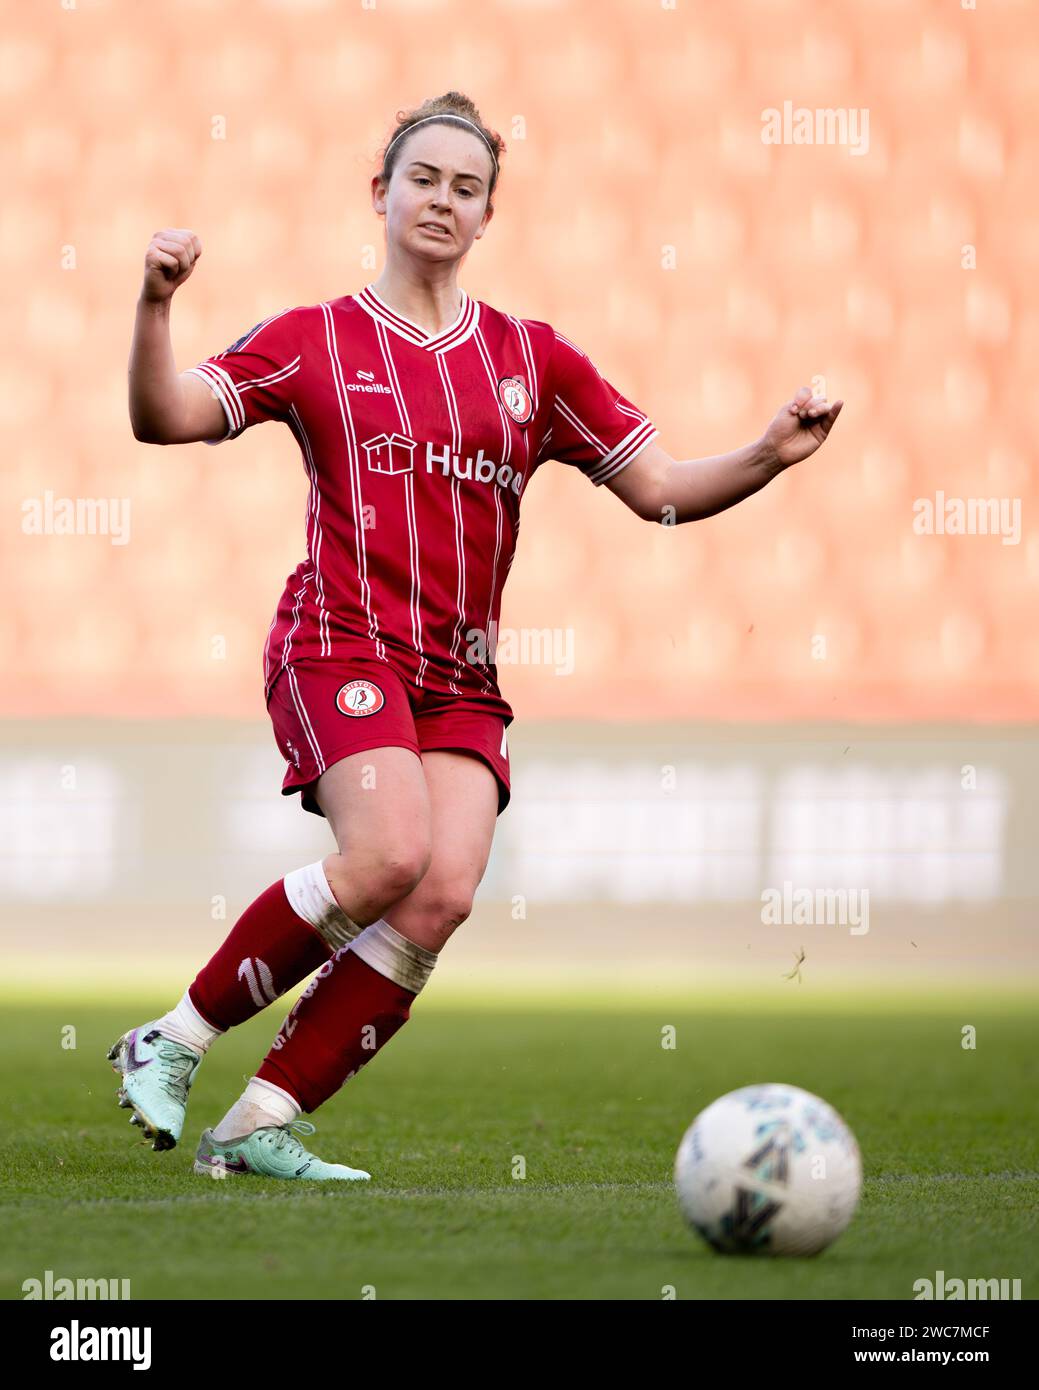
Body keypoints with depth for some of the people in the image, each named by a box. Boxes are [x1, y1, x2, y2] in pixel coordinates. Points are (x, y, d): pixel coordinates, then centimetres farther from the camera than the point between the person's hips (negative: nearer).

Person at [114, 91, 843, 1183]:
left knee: (447, 891, -18)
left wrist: (771, 454, -5)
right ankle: (173, 1041, -9)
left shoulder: (533, 358, 14)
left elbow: (660, 489, 12)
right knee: (389, 857, -27)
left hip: (463, 676, 4)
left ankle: (259, 1125, -10)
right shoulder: (314, 339, 6)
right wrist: (154, 306, -23)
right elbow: (166, 418, -5)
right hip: (340, 639, -4)